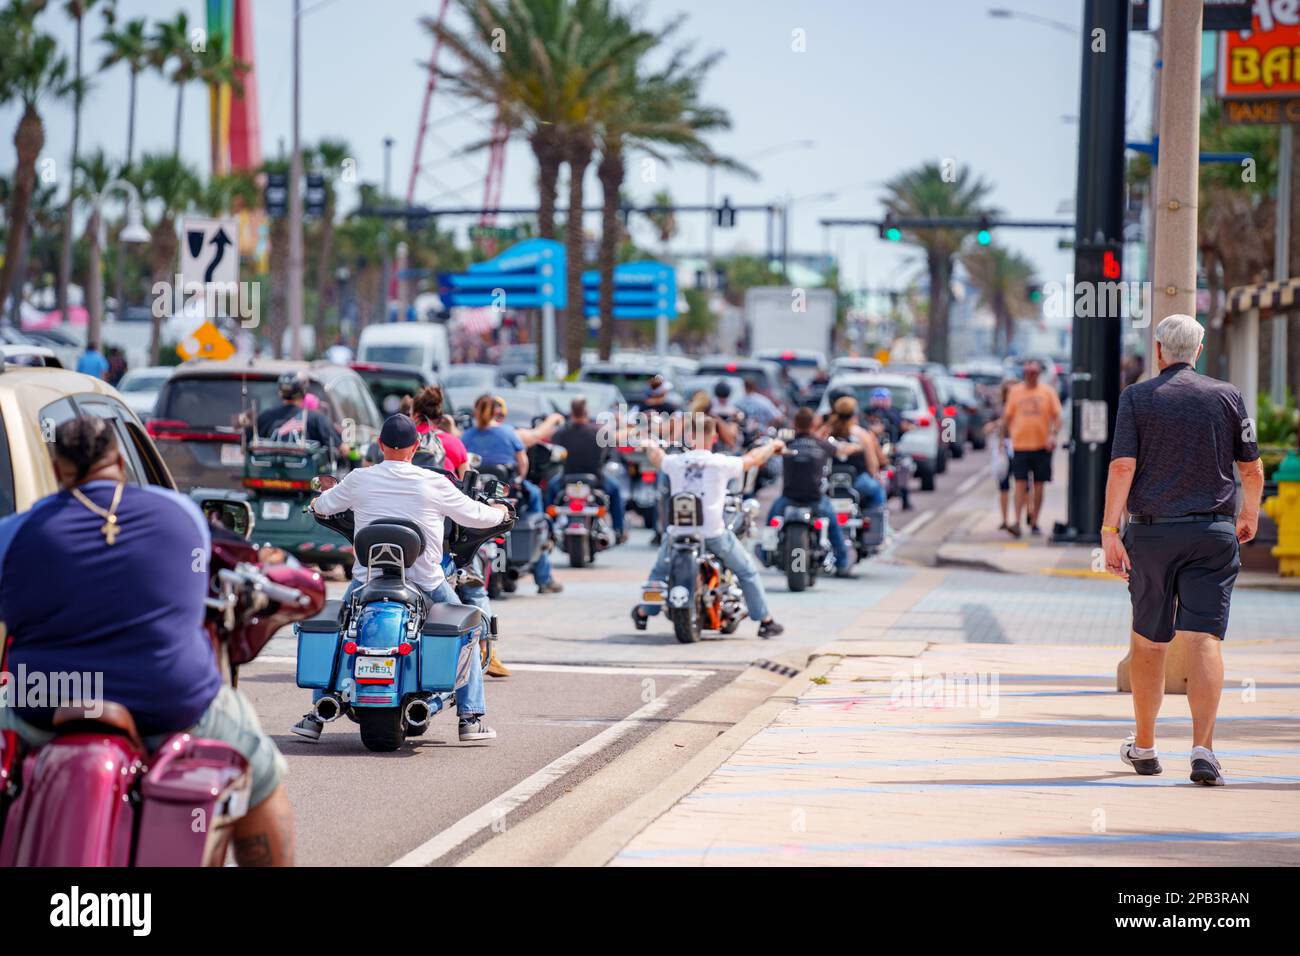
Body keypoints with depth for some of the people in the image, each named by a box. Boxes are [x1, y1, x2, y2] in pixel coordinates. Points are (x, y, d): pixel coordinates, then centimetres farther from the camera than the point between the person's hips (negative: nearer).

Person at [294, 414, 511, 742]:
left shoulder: (359, 480, -1)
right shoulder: (434, 483, -5)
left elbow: (324, 505, 16)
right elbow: (475, 516, 4)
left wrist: (317, 502, 41)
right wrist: (500, 512, 27)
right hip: (425, 582, -1)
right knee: (468, 631, 21)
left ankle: (317, 717, 18)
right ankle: (471, 717, 14)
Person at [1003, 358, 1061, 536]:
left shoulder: (1048, 392, 5)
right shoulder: (1014, 391, 7)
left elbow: (1056, 416, 2)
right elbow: (1007, 417, 11)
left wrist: (1053, 435, -13)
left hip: (1042, 446, 1)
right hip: (1020, 445, -1)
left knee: (1038, 486, 5)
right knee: (1020, 484, -8)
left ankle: (1034, 523, 13)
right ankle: (1017, 523, -13)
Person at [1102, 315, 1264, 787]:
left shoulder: (1137, 397, 0)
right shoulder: (1228, 396, 4)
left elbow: (1122, 466, -10)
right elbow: (1252, 469, 9)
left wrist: (1110, 531, -10)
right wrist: (1249, 515, 27)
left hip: (1152, 533, 0)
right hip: (1213, 534, 0)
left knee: (1148, 641, 12)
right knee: (1205, 638, -6)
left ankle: (1144, 747, 25)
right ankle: (1203, 747, -20)